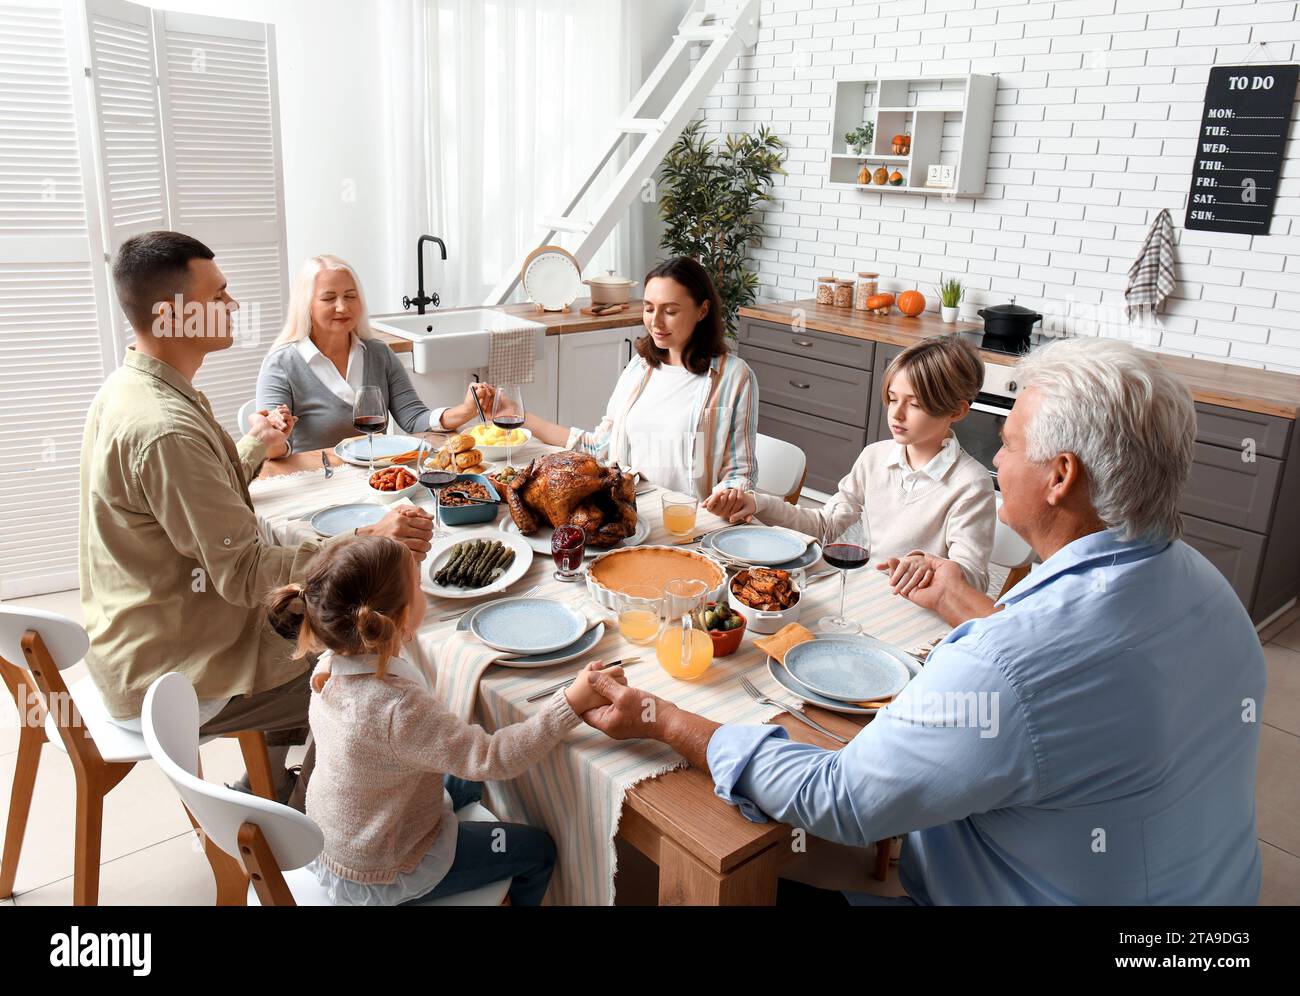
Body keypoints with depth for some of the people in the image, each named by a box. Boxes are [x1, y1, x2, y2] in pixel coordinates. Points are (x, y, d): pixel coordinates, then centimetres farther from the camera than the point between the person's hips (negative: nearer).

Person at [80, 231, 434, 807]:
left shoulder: (130, 387, 3)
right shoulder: (163, 429, -30)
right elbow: (243, 572, -30)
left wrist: (252, 450, 13)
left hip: (135, 642, 10)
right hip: (170, 677, -10)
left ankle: (268, 789, 33)